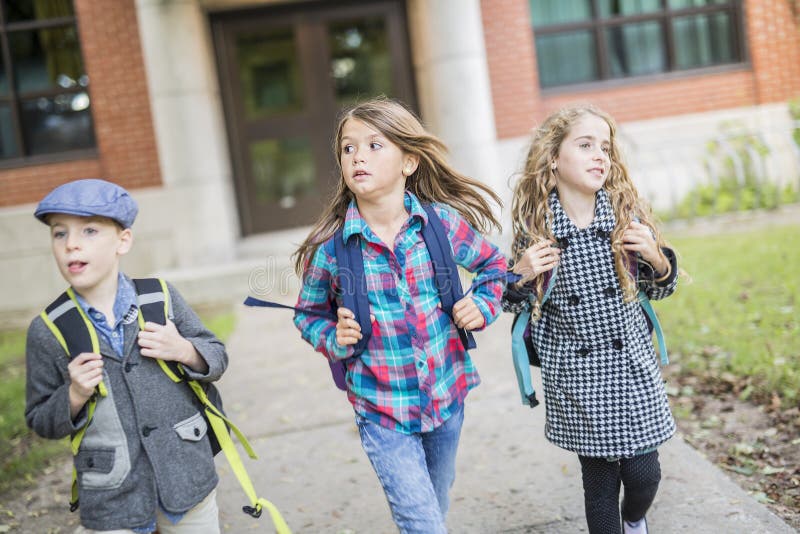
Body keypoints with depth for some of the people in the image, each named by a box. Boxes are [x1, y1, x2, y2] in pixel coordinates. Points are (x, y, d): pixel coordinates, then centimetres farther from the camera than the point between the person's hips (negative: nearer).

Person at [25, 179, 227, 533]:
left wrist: (184, 351, -15)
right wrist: (74, 396, -16)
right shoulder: (47, 331, -6)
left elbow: (217, 357, 5)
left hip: (187, 477, 1)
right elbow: (41, 422, 2)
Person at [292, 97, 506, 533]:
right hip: (382, 414, -3)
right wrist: (334, 339, -15)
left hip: (446, 398, 3)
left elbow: (493, 264, 11)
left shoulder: (443, 223, -9)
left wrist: (482, 305, -6)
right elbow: (307, 314, 3)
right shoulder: (329, 246, -14)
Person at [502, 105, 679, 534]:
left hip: (632, 368, 2)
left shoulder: (628, 215, -5)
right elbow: (513, 305, 2)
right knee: (599, 479, 8)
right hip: (574, 377, -1)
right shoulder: (534, 228, -10)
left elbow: (658, 289, 8)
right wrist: (520, 276, -18)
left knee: (644, 472, 6)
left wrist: (657, 257, -12)